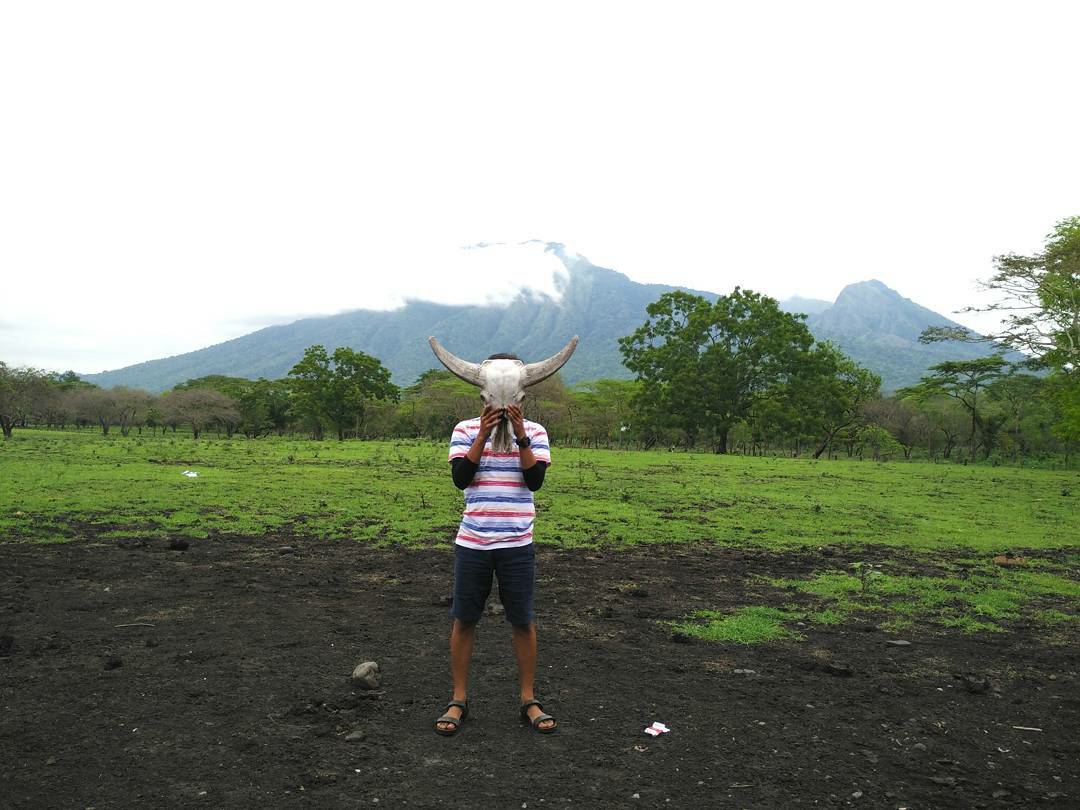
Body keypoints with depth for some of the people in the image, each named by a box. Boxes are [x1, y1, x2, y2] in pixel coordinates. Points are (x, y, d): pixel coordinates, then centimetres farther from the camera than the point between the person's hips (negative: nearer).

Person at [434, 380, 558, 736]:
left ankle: (529, 700, 22)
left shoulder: (535, 431, 2)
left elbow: (535, 480, -9)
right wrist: (483, 434, -17)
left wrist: (521, 436, -18)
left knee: (523, 622, 7)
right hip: (472, 542, 0)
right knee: (464, 620, 7)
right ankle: (459, 700, 22)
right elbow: (460, 478, -10)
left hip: (517, 545, 0)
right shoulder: (466, 429, 2)